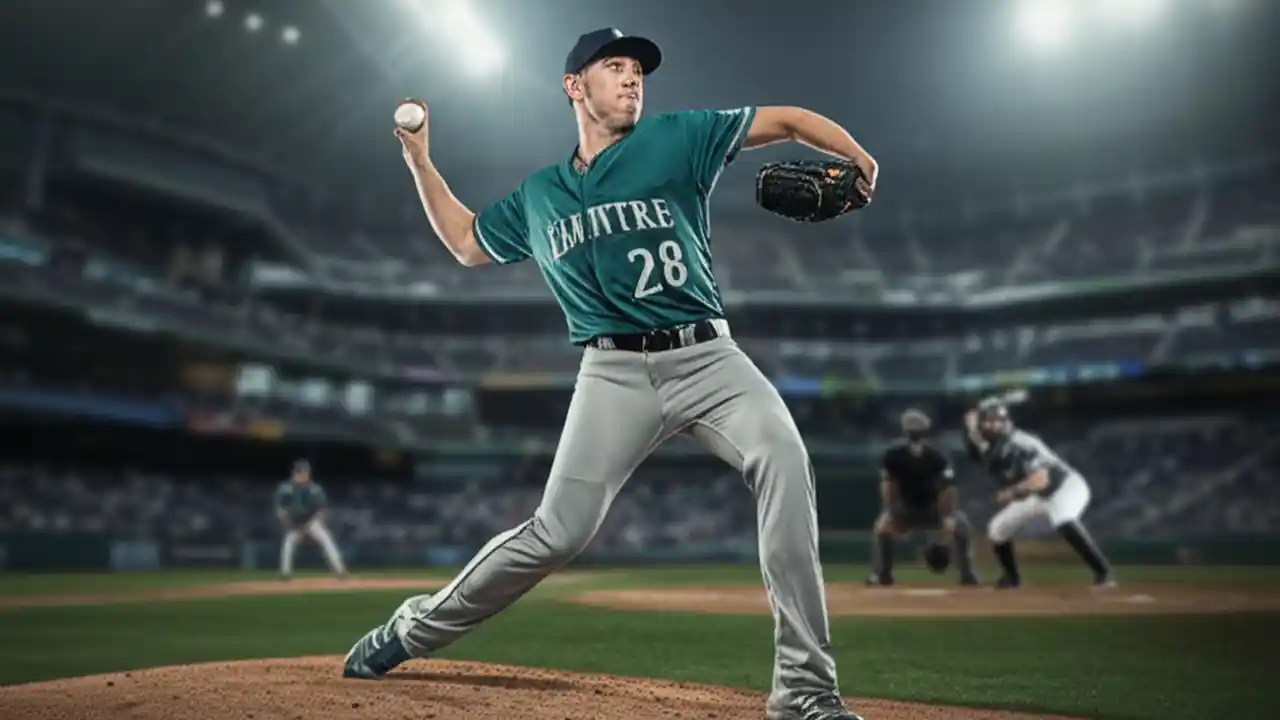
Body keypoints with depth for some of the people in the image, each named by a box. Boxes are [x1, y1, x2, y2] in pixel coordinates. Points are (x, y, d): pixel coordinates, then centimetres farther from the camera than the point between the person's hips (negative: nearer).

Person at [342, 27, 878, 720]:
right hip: (615, 371, 1)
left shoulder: (675, 139, 7)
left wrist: (855, 156, -15)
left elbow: (787, 118, 3)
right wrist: (419, 160, 24)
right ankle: (415, 627, 21)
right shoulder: (538, 195, 17)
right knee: (558, 532, -4)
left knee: (783, 457, -28)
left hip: (708, 356, 0)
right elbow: (466, 242, 31)